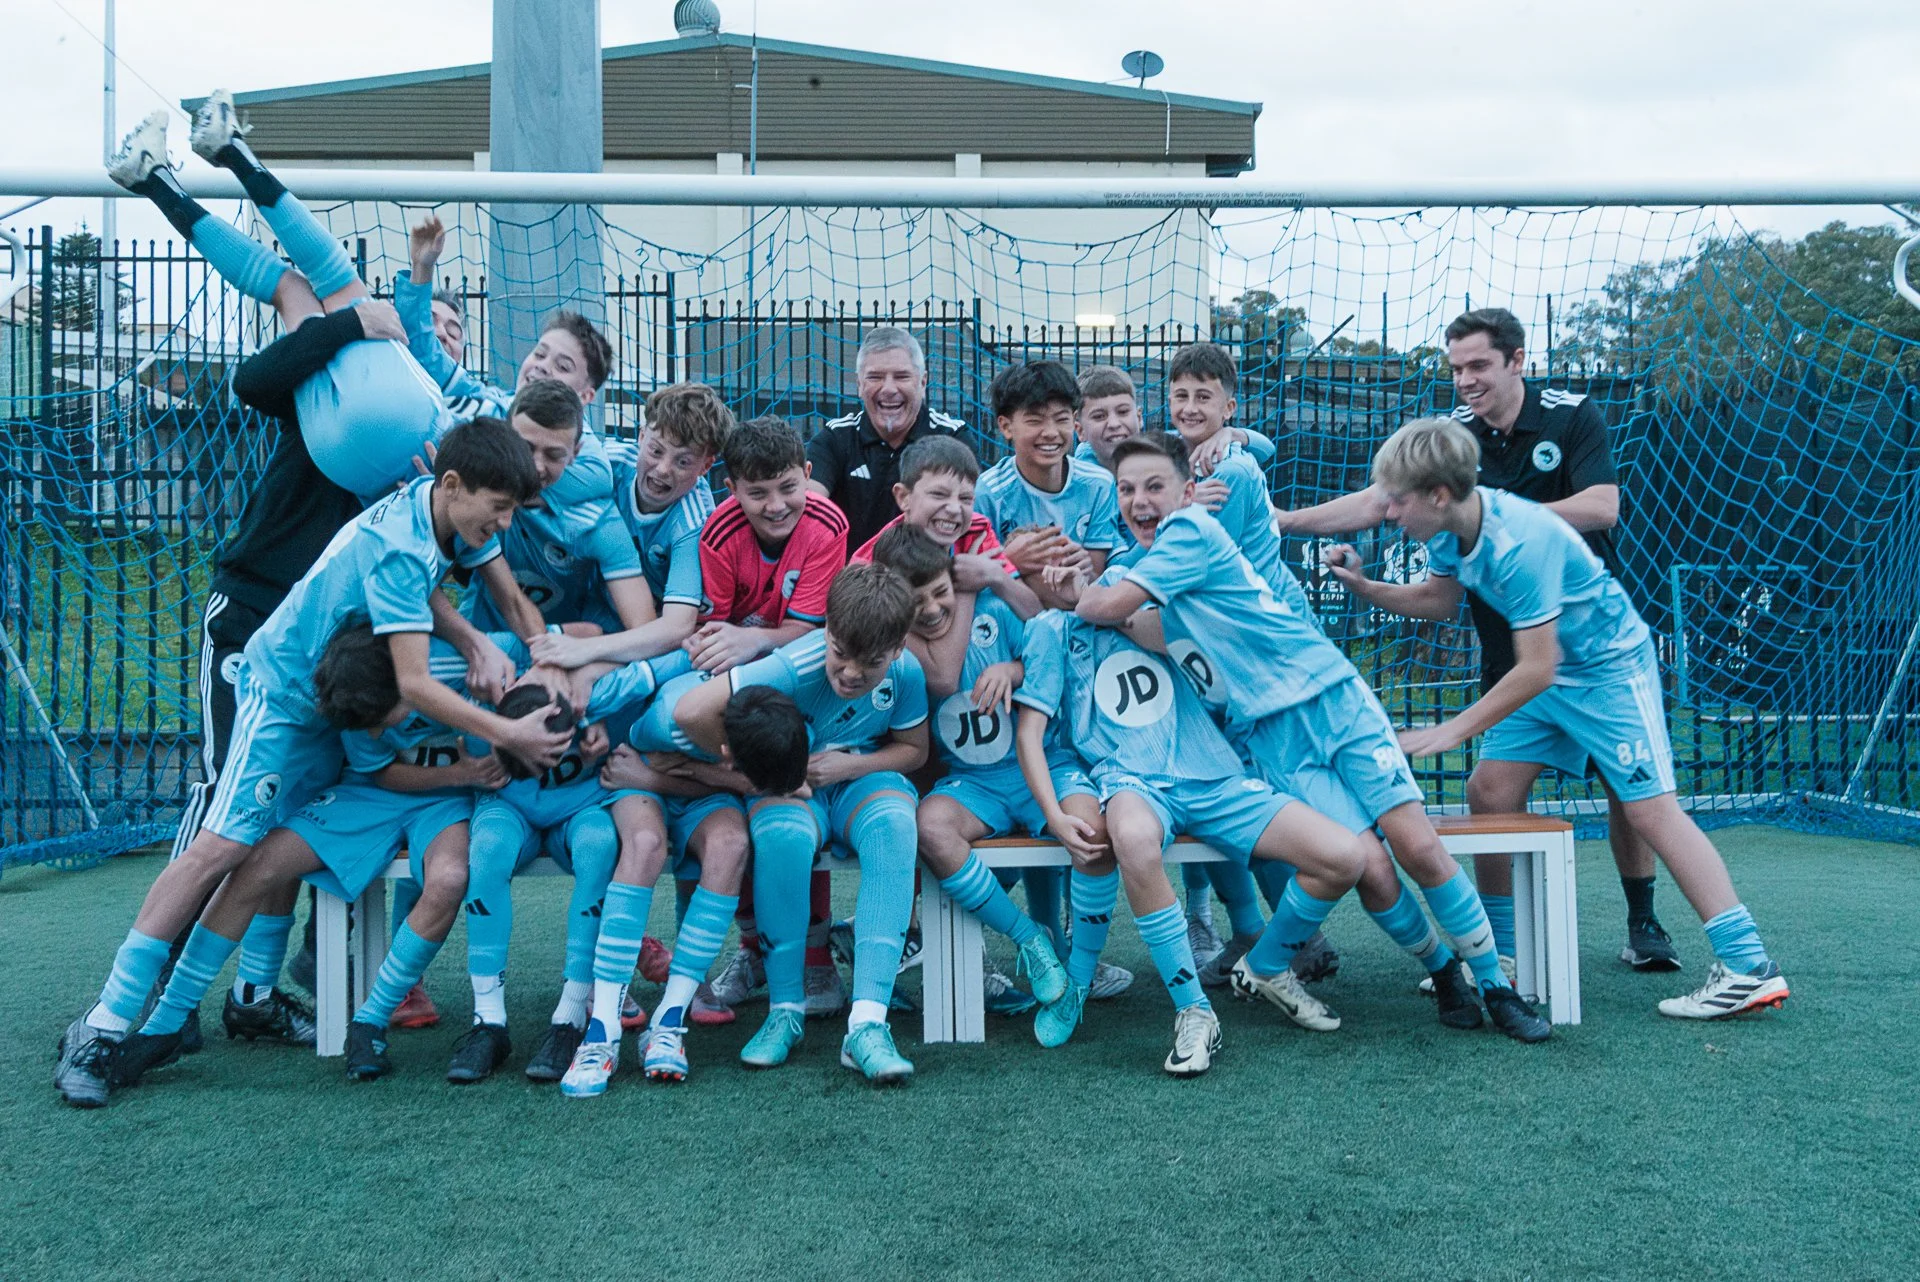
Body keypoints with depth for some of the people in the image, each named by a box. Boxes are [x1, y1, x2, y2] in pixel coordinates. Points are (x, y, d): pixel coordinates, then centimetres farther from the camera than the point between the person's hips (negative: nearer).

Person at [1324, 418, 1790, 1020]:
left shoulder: (1521, 542, -33)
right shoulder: (1447, 529, -8)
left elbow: (1537, 669, -30)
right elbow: (1440, 598, 13)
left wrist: (1454, 730, -25)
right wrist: (1367, 589, -2)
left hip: (1607, 667, -8)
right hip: (1545, 665, 8)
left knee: (1651, 810, -13)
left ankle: (1749, 968, -9)